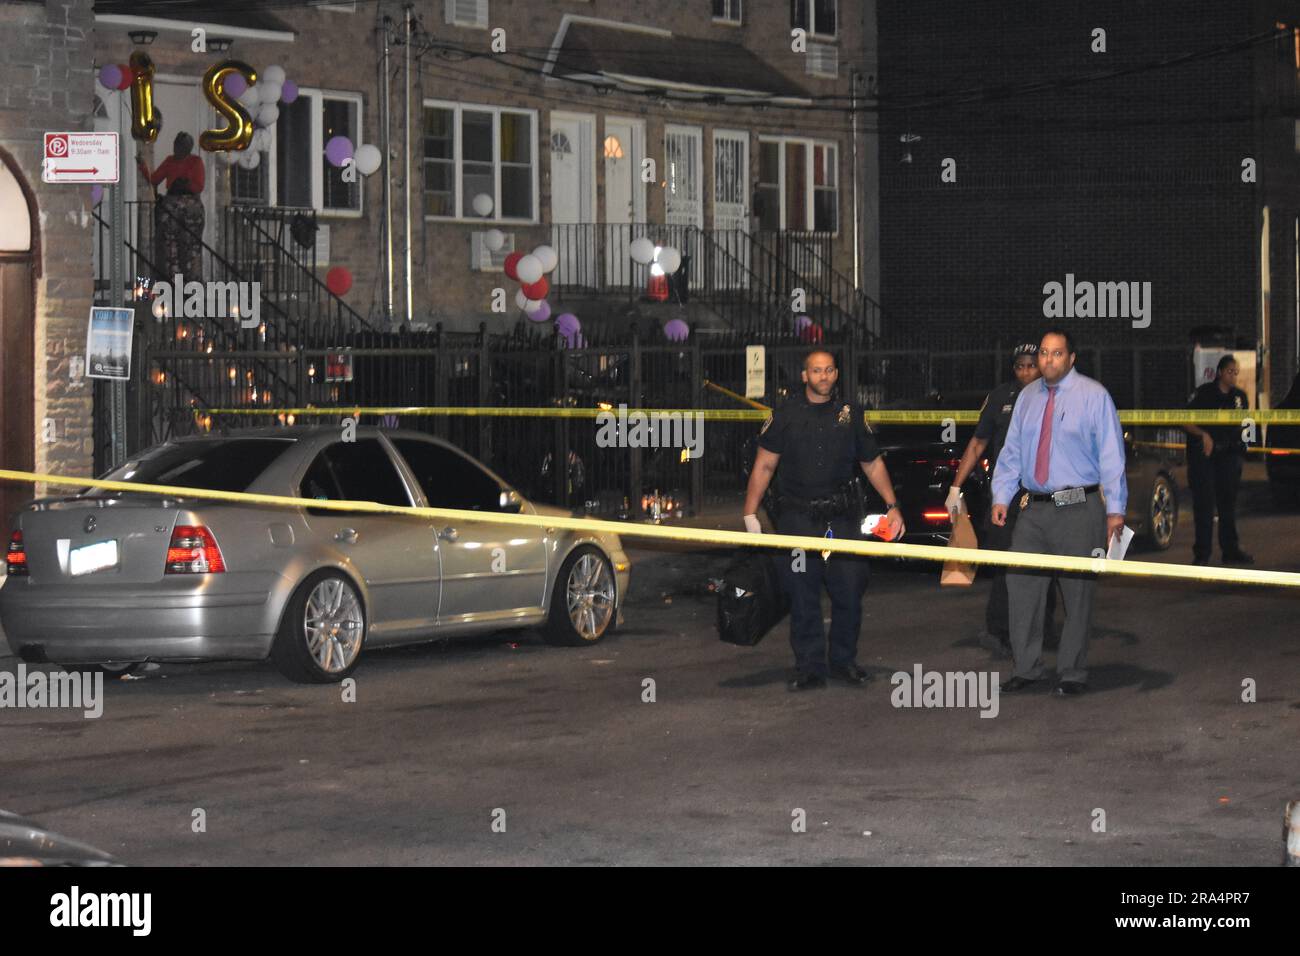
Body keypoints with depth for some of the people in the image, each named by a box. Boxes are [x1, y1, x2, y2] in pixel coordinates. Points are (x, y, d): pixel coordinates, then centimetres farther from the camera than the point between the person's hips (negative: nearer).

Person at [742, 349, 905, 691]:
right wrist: (750, 513, -5)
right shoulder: (785, 415, 4)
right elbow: (764, 466, 3)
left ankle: (843, 661, 16)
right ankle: (810, 668, 7)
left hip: (842, 517, 2)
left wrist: (891, 505, 7)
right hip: (797, 518, -1)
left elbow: (872, 463, 16)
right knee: (803, 598, 0)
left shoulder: (850, 414, 10)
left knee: (849, 592, 1)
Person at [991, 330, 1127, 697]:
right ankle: (1026, 667, 13)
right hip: (1033, 508, 5)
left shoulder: (1093, 395, -3)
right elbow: (1011, 452, 15)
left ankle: (1072, 673, 9)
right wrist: (1002, 497, 5)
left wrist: (1115, 508, -10)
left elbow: (1111, 455, -5)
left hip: (1078, 510, -5)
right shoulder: (1027, 397, 11)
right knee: (1022, 585, 3)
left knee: (1077, 592, 1)